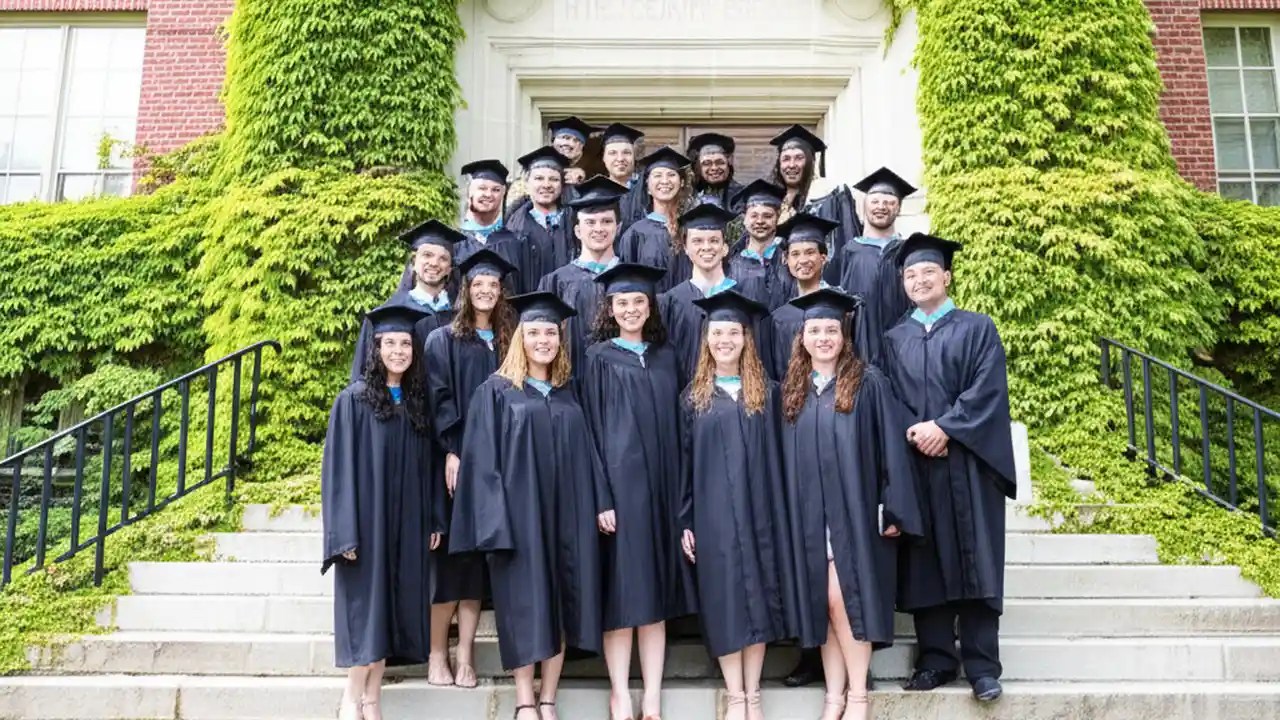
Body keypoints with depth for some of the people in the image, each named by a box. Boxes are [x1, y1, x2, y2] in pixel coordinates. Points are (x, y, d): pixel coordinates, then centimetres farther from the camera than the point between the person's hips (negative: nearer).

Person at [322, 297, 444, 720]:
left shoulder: (418, 403, 9)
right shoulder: (354, 400, -4)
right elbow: (339, 467, -8)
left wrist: (434, 519, 5)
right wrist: (346, 532, -14)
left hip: (407, 523, 4)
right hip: (367, 520, -4)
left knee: (392, 606, 7)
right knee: (366, 606, -1)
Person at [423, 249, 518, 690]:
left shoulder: (508, 343, 15)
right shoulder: (443, 340, 4)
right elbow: (438, 399, -5)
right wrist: (451, 452, -17)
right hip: (457, 456, -3)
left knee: (478, 551, 2)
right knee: (451, 551, -3)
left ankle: (465, 655, 5)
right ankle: (437, 654, 5)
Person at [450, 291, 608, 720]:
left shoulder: (568, 395, 13)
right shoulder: (495, 391, 0)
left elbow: (584, 455, 12)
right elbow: (483, 459, -6)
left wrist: (601, 503, 2)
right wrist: (495, 519, -14)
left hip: (566, 514, 4)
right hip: (519, 513, -4)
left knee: (561, 603, 5)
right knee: (524, 605, 0)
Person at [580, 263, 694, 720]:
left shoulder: (665, 359, 12)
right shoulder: (599, 358, 2)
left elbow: (674, 427, 12)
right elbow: (590, 429, -3)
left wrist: (677, 491, 4)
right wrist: (599, 494, -12)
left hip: (660, 485, 3)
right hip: (617, 482, -3)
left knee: (656, 593, 5)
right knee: (622, 593, -1)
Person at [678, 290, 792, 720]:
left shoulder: (767, 393, 6)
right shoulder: (693, 398, 6)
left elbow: (777, 458, 5)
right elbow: (683, 462, 5)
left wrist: (779, 515, -2)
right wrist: (684, 521, -1)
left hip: (757, 511, 0)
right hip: (713, 515, 0)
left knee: (757, 597, 4)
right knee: (723, 601, 2)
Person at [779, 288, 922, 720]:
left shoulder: (869, 383, -2)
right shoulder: (793, 390, 10)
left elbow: (892, 446, -6)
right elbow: (786, 457, 12)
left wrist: (891, 508, -12)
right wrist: (789, 514, 6)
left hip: (854, 510, -4)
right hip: (810, 516, 4)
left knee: (843, 598, -8)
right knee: (822, 603, 6)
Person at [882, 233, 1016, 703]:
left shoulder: (977, 328, 7)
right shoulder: (894, 339, 15)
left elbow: (987, 390, -5)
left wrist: (944, 428, -15)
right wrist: (913, 432, -11)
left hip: (966, 463, -2)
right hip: (915, 463, 3)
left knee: (973, 563, -3)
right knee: (925, 564, 3)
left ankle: (982, 666, 3)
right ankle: (935, 659, 12)